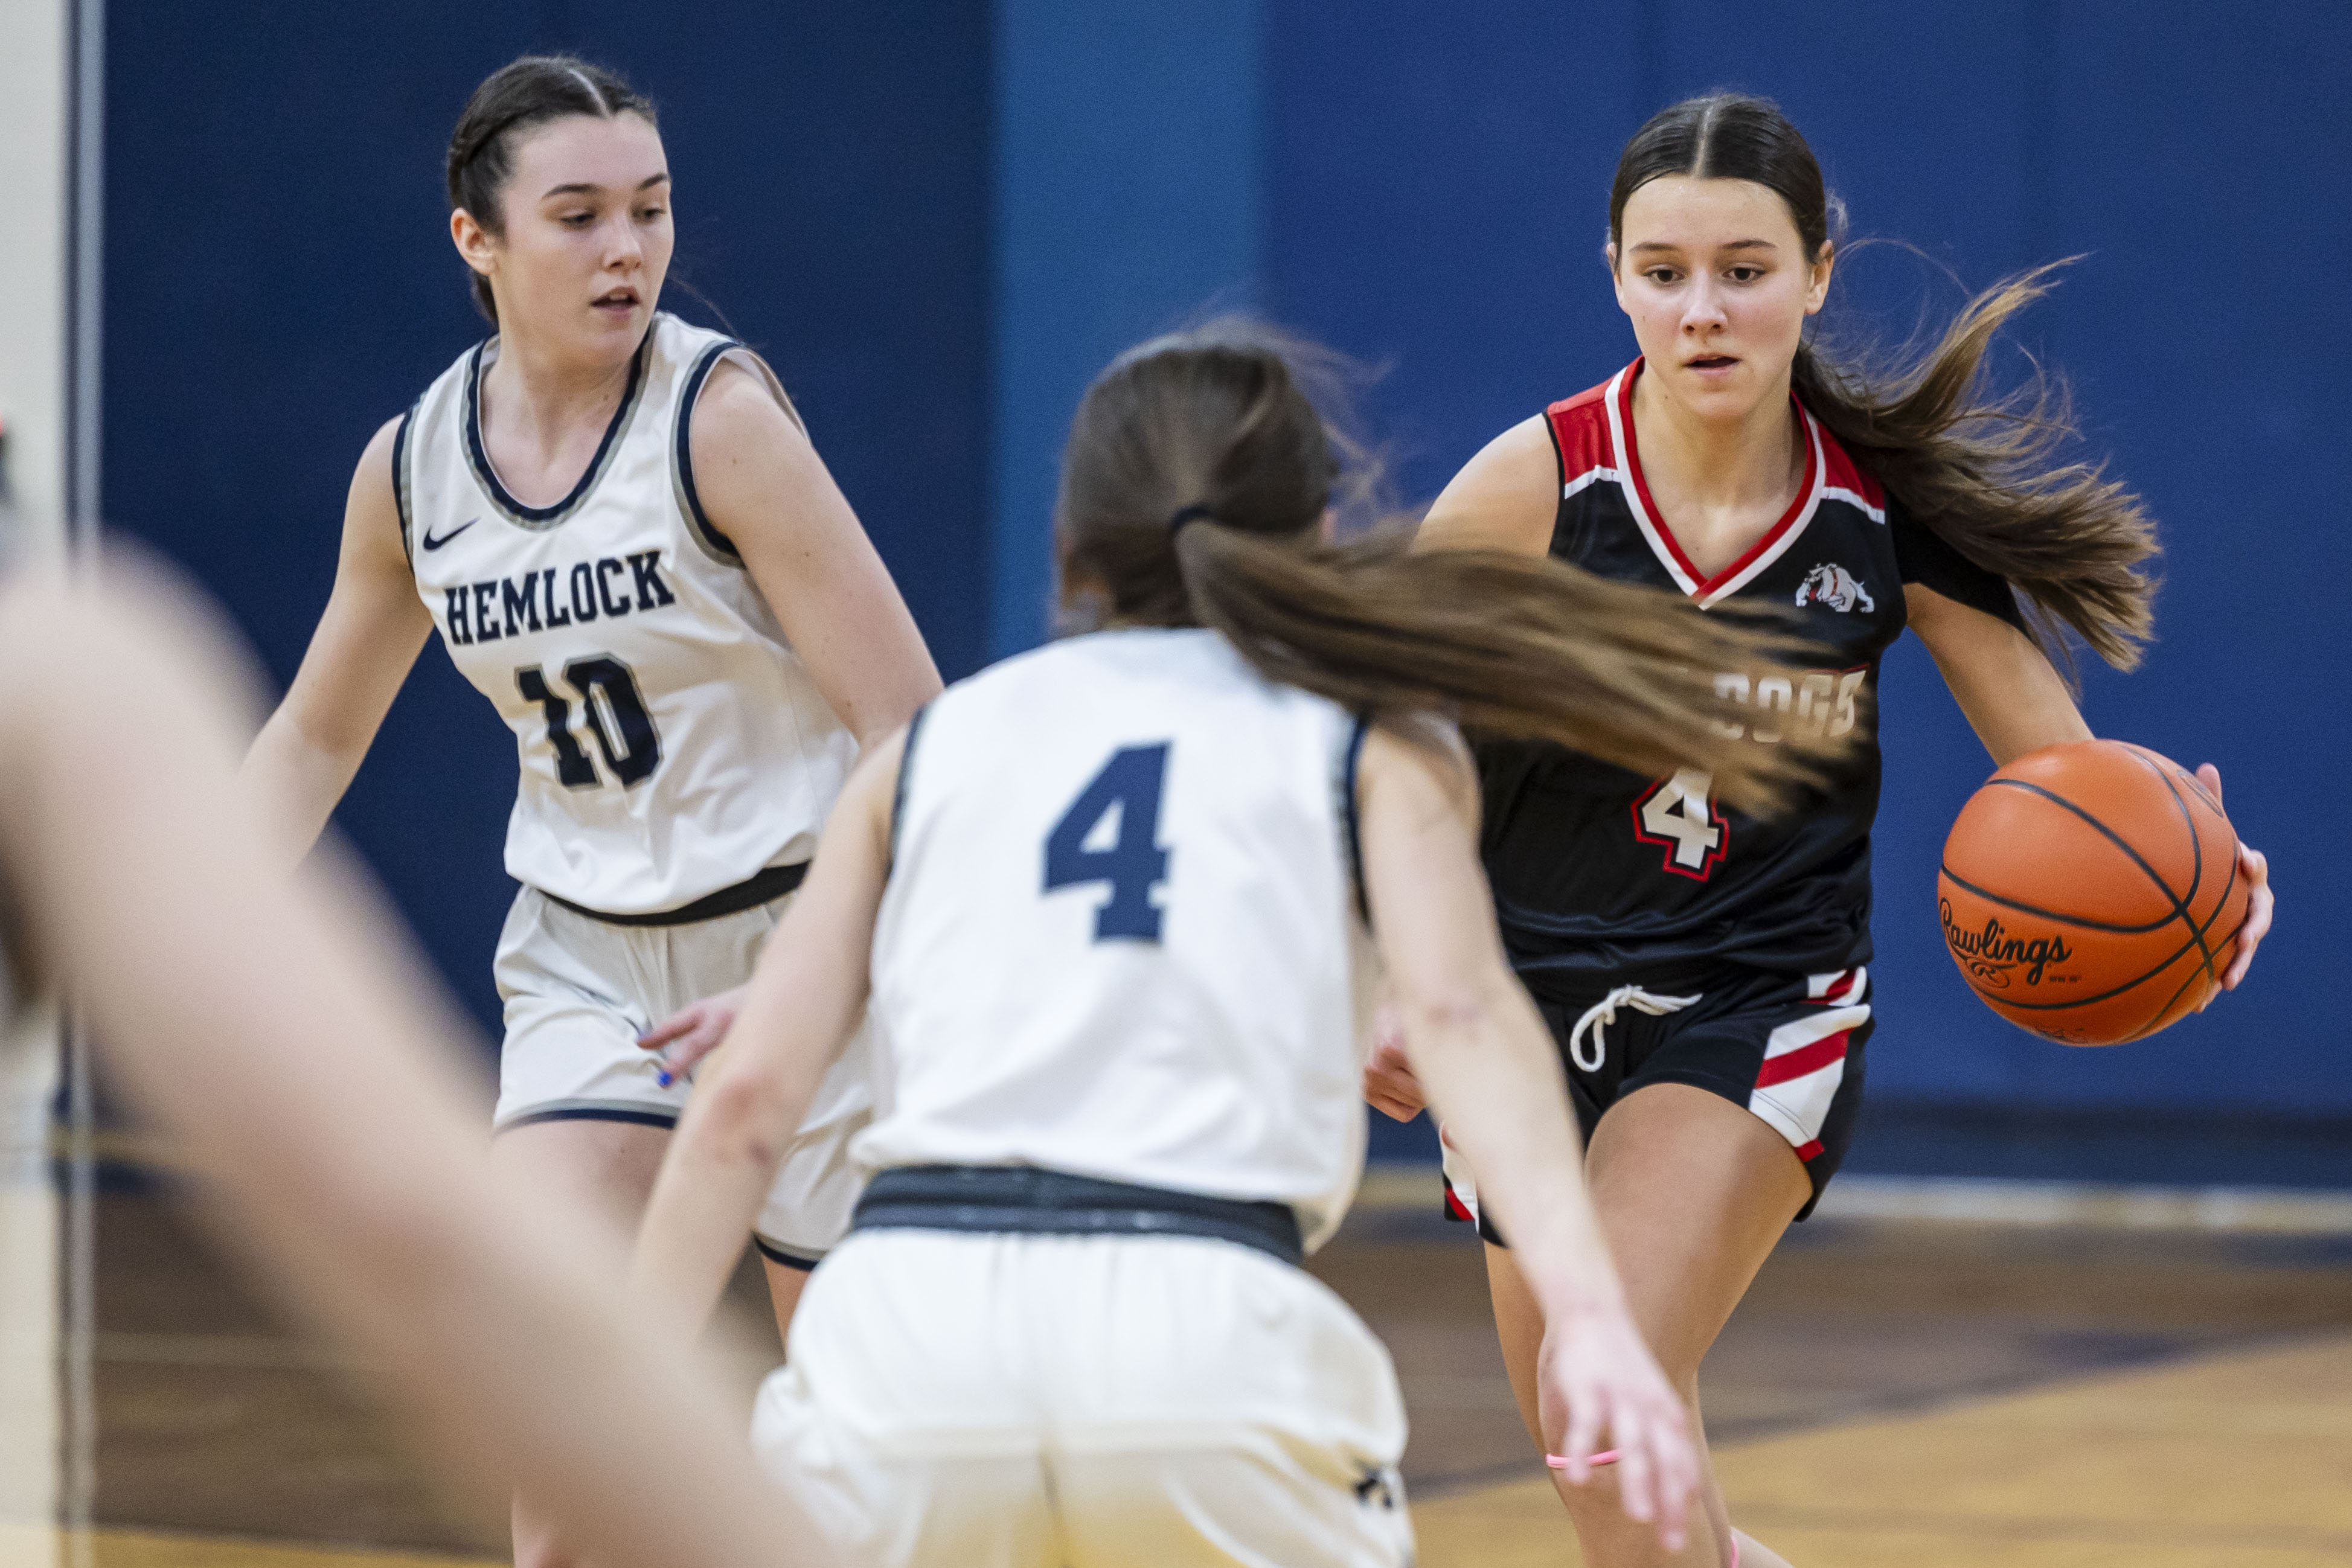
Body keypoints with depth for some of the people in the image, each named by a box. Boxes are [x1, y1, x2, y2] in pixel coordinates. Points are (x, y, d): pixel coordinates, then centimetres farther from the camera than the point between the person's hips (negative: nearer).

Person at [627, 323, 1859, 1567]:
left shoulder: (931, 746, 25)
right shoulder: (1372, 737, 19)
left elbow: (742, 1099, 15)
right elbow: (1458, 1006, -1)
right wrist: (1586, 1312, -14)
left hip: (902, 1316, 2)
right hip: (1203, 1323, -2)